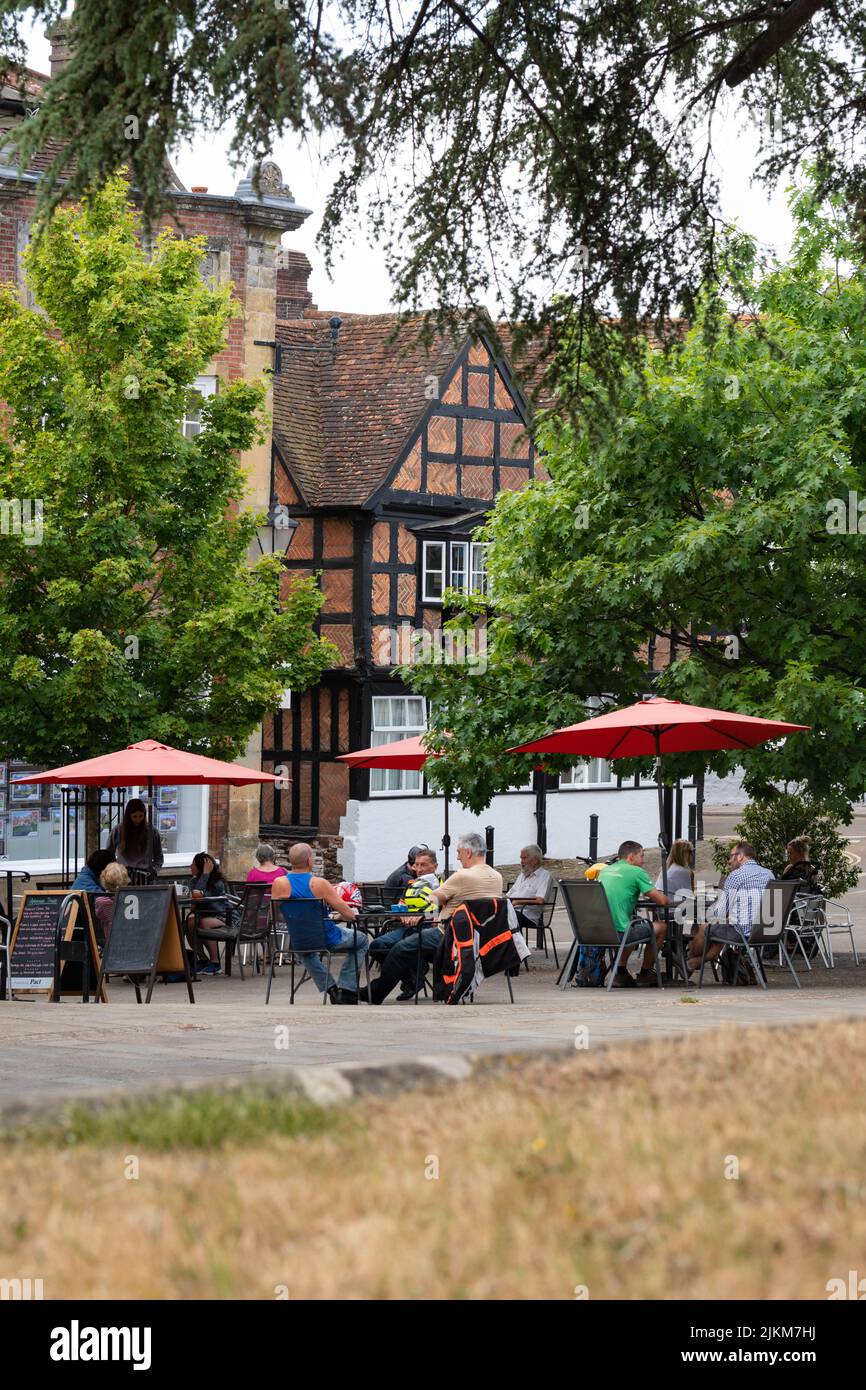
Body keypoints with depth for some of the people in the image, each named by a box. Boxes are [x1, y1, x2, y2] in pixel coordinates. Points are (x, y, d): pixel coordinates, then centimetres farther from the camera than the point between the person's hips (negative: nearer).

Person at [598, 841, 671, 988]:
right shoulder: (636, 872, -3)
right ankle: (646, 973, 24)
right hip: (618, 933, -7)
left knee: (633, 929, 35)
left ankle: (621, 971, 25)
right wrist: (668, 901, 20)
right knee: (661, 927, 14)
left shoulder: (605, 870, 17)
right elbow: (662, 901, -3)